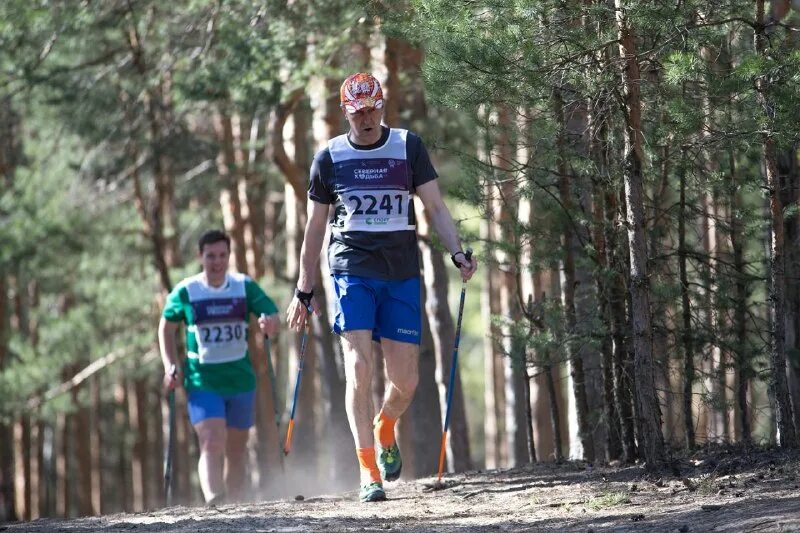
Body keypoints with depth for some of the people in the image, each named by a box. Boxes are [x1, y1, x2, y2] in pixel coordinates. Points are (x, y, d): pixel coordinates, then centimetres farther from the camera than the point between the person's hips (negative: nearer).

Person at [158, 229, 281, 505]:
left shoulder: (245, 286, 1)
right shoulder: (185, 292, -2)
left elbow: (274, 317, -3)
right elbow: (166, 328, 11)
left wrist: (269, 322, -28)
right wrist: (169, 366, -1)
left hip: (240, 378, 2)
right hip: (202, 381, -2)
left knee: (236, 450, 11)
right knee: (212, 444, -20)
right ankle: (214, 502, -34)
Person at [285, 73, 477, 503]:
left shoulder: (408, 147, 4)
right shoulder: (329, 157, 5)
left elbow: (435, 207, 3)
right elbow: (315, 228, 11)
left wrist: (457, 253, -14)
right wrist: (303, 291, 10)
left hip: (402, 274, 1)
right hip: (351, 270, -1)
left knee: (405, 380, 0)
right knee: (359, 367, -15)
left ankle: (385, 431, 34)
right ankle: (369, 472, -12)